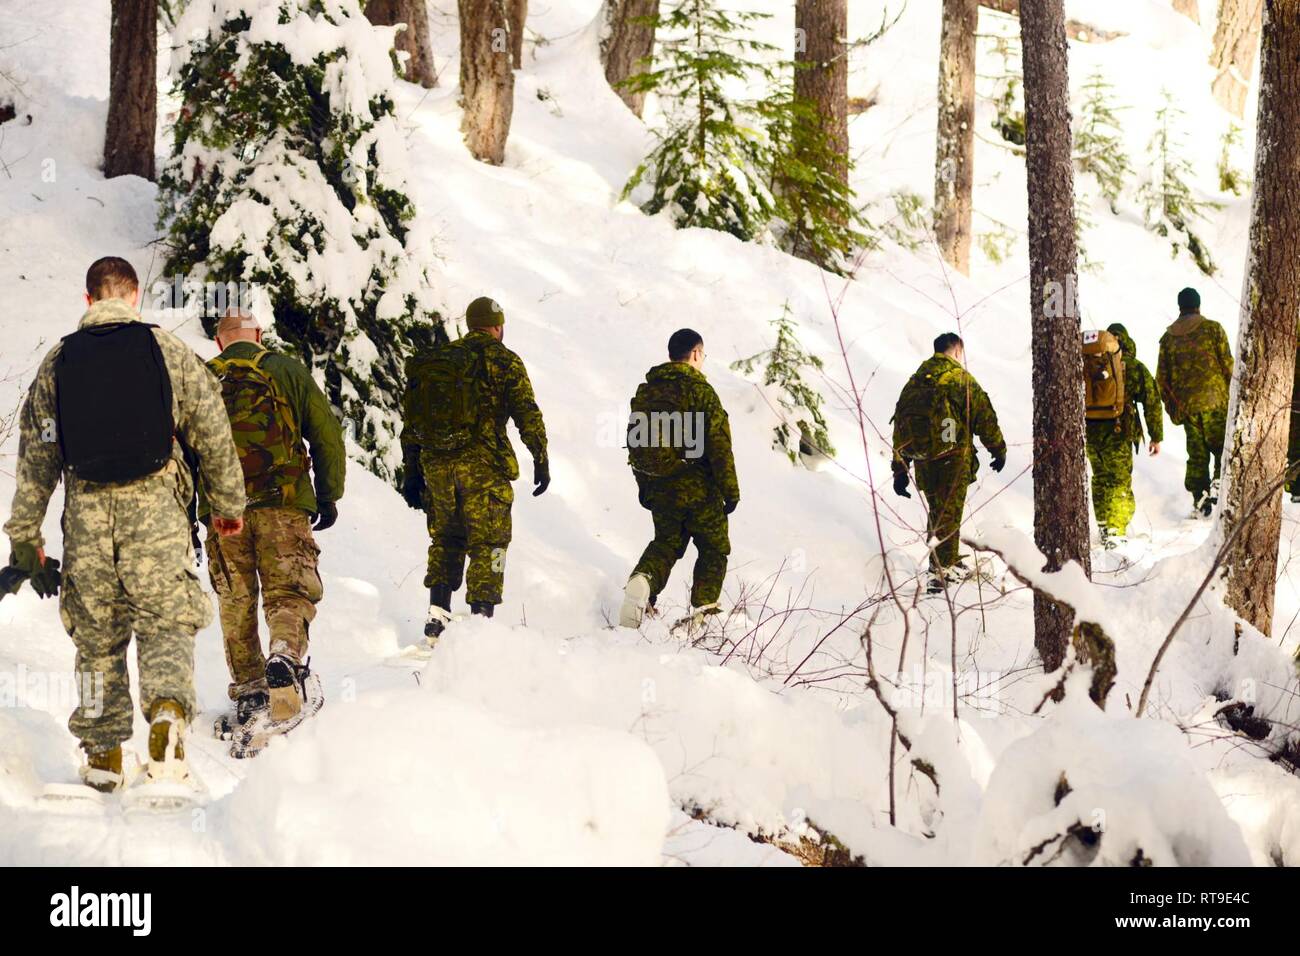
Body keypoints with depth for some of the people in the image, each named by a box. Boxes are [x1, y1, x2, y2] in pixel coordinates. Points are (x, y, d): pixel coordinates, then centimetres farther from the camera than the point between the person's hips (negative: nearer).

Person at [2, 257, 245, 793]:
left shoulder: (57, 362, 8)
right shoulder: (168, 351, 3)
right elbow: (212, 431, 5)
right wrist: (228, 503, 17)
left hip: (86, 507, 2)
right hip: (154, 505, -2)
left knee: (96, 633, 11)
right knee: (165, 622, -1)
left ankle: (102, 751, 14)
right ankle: (167, 709, -28)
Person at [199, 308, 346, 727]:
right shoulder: (288, 370, 8)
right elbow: (327, 436, 5)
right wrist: (328, 497, 13)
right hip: (283, 504, -1)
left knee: (236, 602, 10)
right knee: (289, 591, -1)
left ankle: (248, 689, 6)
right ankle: (285, 654, -29)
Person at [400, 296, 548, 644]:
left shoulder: (431, 360, 14)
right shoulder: (504, 361, -1)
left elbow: (411, 423, 14)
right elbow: (528, 415, -6)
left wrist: (412, 474, 18)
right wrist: (541, 462, 1)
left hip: (436, 465, 5)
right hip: (483, 463, -5)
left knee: (446, 539, 17)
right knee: (488, 542, 2)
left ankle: (437, 615, 8)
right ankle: (480, 617, -4)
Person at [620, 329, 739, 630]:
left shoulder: (645, 390, 8)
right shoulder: (700, 390, -11)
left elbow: (635, 441, 14)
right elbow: (719, 443, -14)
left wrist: (644, 485, 22)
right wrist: (731, 489, -7)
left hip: (659, 489, 5)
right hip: (698, 487, -5)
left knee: (666, 542, 20)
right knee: (714, 548, 10)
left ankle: (643, 579, -9)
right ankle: (703, 611, 0)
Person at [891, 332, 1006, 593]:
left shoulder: (915, 381, 13)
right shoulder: (961, 378, -5)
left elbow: (900, 426, 14)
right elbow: (984, 417, -6)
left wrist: (900, 471, 17)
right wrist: (999, 450, 9)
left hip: (922, 458, 6)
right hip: (953, 458, -6)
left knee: (936, 510, 19)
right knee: (949, 512, -2)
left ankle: (948, 560, 30)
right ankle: (942, 570, -6)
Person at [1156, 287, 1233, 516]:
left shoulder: (1168, 336, 9)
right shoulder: (1213, 329, -2)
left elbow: (1162, 376, 10)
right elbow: (1228, 364, -4)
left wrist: (1171, 407, 18)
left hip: (1186, 405, 4)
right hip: (1215, 401, -3)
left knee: (1196, 452, 10)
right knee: (1223, 445, 3)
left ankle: (1199, 496, 8)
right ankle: (1220, 481, -17)